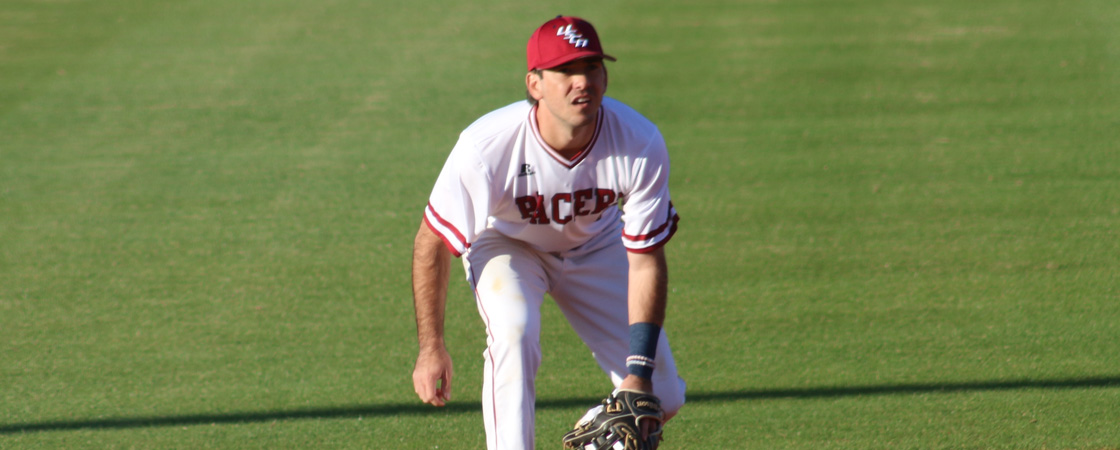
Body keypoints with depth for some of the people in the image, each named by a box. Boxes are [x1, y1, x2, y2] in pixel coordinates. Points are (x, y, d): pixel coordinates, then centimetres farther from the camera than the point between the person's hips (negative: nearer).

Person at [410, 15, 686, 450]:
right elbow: (432, 243, -23)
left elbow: (646, 262, -21)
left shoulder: (641, 145, -31)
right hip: (508, 243, -2)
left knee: (662, 398, -2)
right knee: (513, 334, -35)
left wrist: (640, 372, -26)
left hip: (596, 246, 2)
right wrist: (431, 348, -21)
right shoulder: (486, 147, -37)